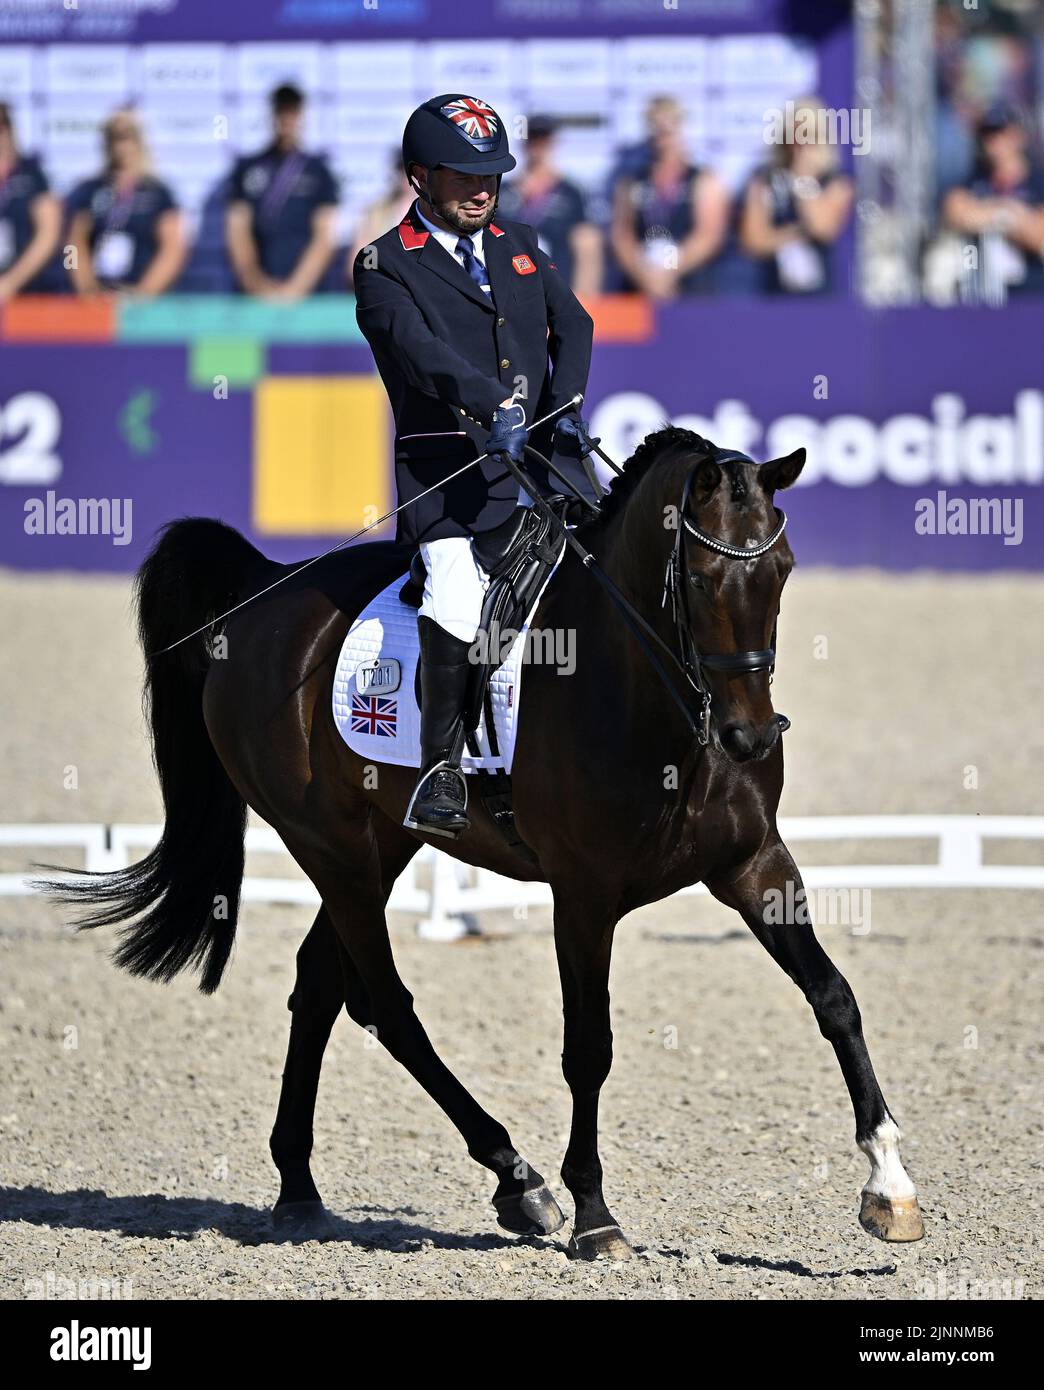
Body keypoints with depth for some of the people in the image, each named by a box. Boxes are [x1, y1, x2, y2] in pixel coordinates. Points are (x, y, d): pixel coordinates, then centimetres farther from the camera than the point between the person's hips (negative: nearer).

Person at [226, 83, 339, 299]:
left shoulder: (318, 171, 8)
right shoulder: (247, 168, 11)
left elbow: (325, 236, 3)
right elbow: (237, 230, 6)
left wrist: (296, 287, -8)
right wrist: (257, 284, -7)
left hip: (303, 291, -1)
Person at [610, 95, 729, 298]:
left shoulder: (705, 181, 6)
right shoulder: (631, 184, 13)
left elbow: (708, 236, -5)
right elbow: (621, 235, 4)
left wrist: (670, 272, -13)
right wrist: (642, 273, -12)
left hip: (690, 289, -2)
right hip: (640, 292, 2)